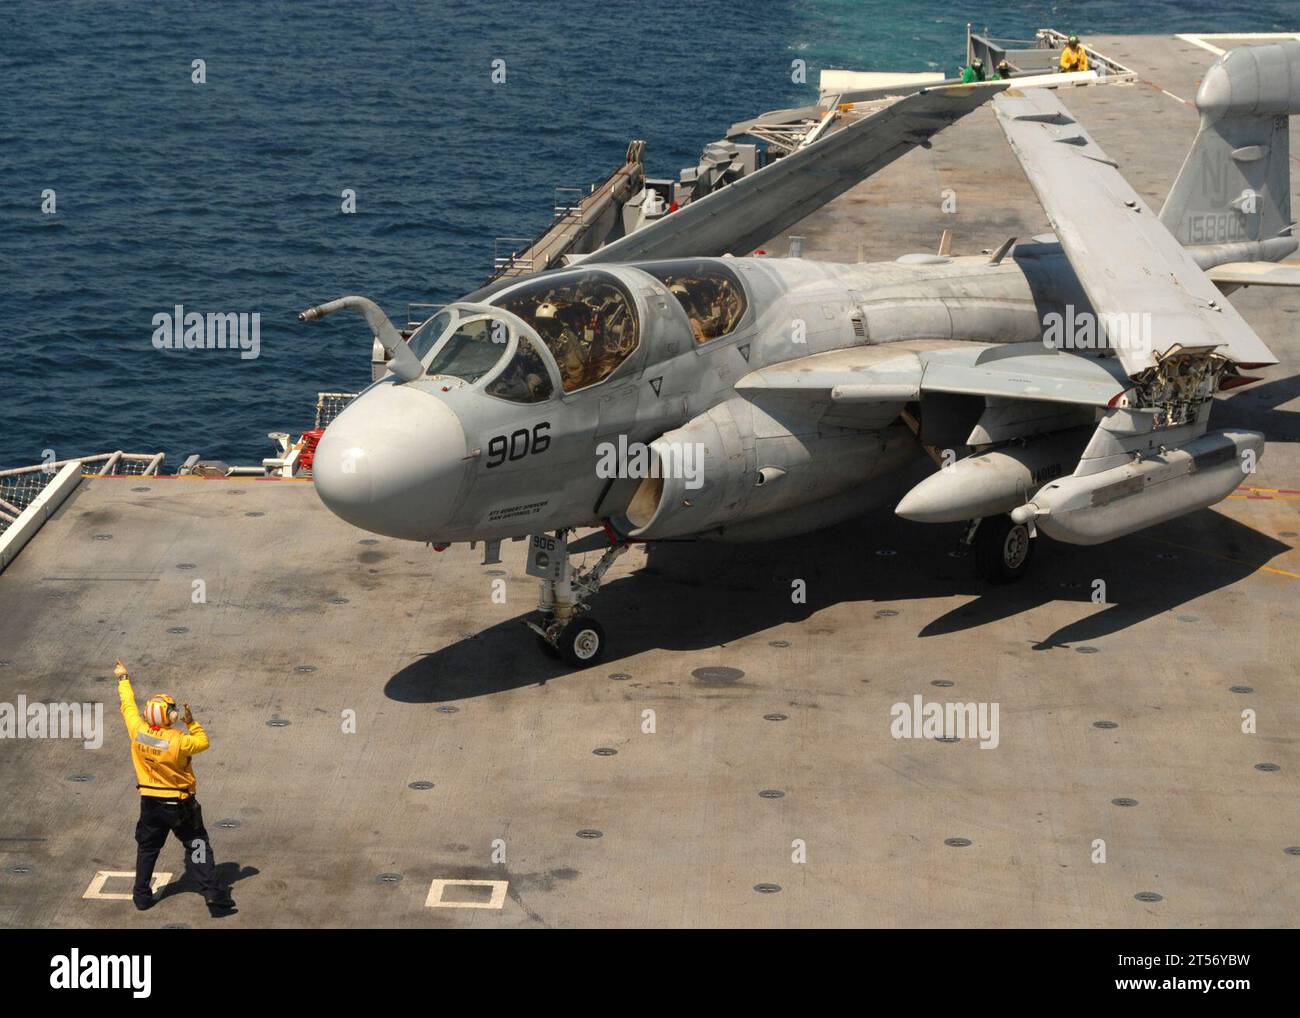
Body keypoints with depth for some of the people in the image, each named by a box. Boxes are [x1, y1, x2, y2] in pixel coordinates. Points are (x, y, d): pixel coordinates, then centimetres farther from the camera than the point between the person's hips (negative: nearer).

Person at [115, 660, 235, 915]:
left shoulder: (138, 732, -12)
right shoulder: (178, 741, -25)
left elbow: (128, 706, 5)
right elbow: (203, 742, -8)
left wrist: (123, 680, 19)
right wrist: (191, 722, -3)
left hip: (150, 804, 4)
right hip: (180, 805, -4)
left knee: (147, 848, 21)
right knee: (197, 847, 4)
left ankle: (141, 895, 27)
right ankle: (213, 895, 0)